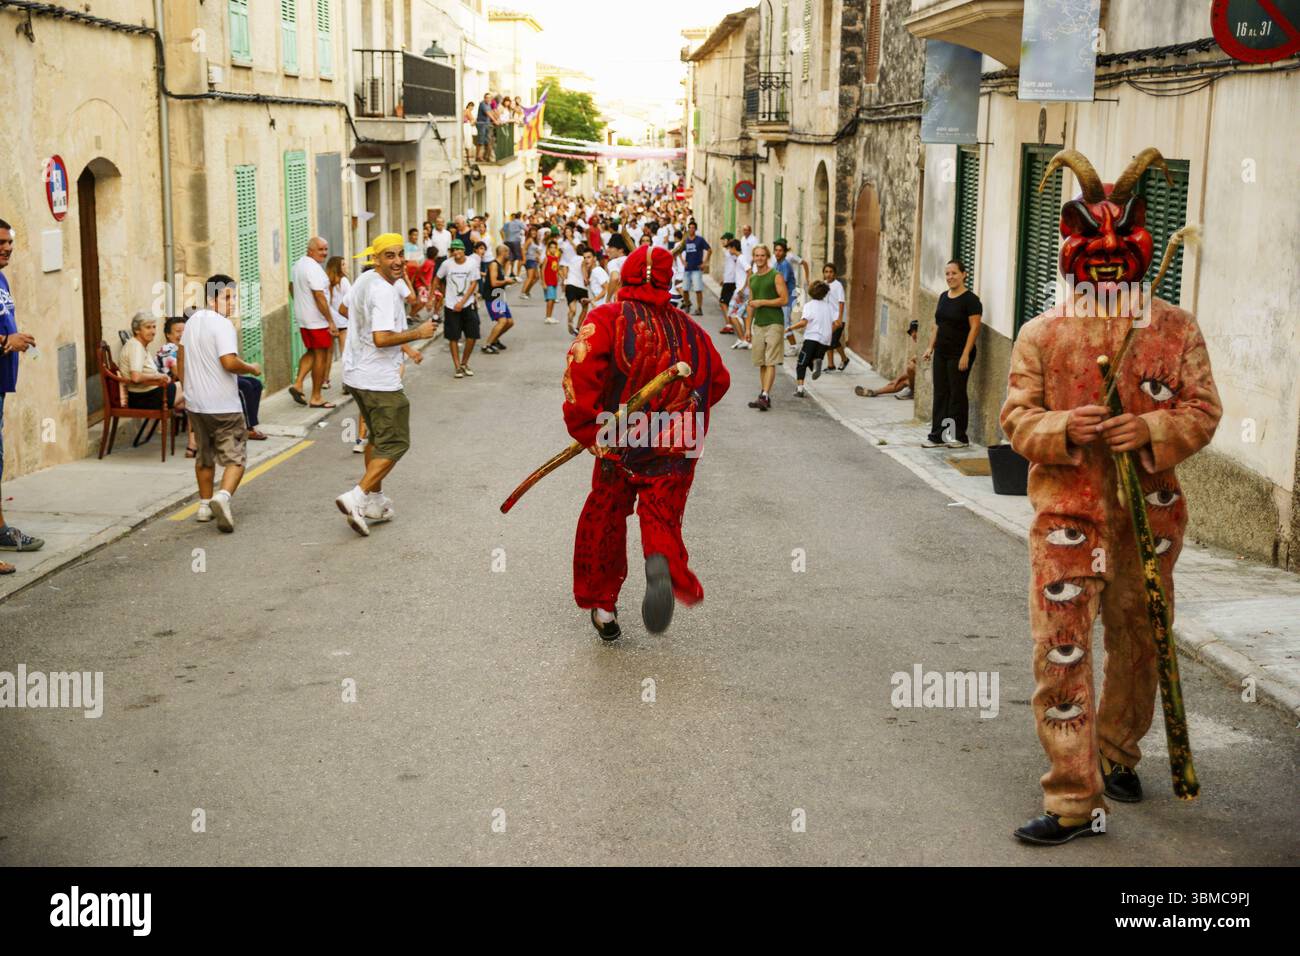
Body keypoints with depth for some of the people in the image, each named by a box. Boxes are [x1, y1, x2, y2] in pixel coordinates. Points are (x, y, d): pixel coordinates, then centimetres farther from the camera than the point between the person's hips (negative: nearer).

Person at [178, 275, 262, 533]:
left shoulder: (192, 321, 11)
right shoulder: (222, 325, -16)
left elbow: (181, 358, 20)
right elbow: (229, 362, -26)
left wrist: (187, 388, 29)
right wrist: (252, 369, -9)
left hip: (196, 403, 8)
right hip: (224, 406, -8)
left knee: (205, 457, 21)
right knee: (235, 458, -3)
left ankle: (204, 505, 28)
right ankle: (223, 496, -26)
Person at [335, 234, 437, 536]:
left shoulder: (363, 280, 10)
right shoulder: (384, 292, -21)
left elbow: (345, 309, 29)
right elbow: (382, 339, -30)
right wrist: (418, 333, -17)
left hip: (356, 375, 10)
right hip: (379, 380, -10)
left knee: (378, 438, 22)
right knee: (395, 444, -4)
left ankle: (374, 500, 28)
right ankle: (356, 498, -13)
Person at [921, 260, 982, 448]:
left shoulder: (970, 299, -11)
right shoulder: (944, 297, 12)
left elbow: (974, 328, -15)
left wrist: (966, 355, -19)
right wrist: (931, 347, 11)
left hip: (959, 355, -7)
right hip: (941, 353, 7)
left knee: (957, 394, -2)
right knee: (940, 393, 7)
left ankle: (959, 437, 7)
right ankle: (938, 436, 11)